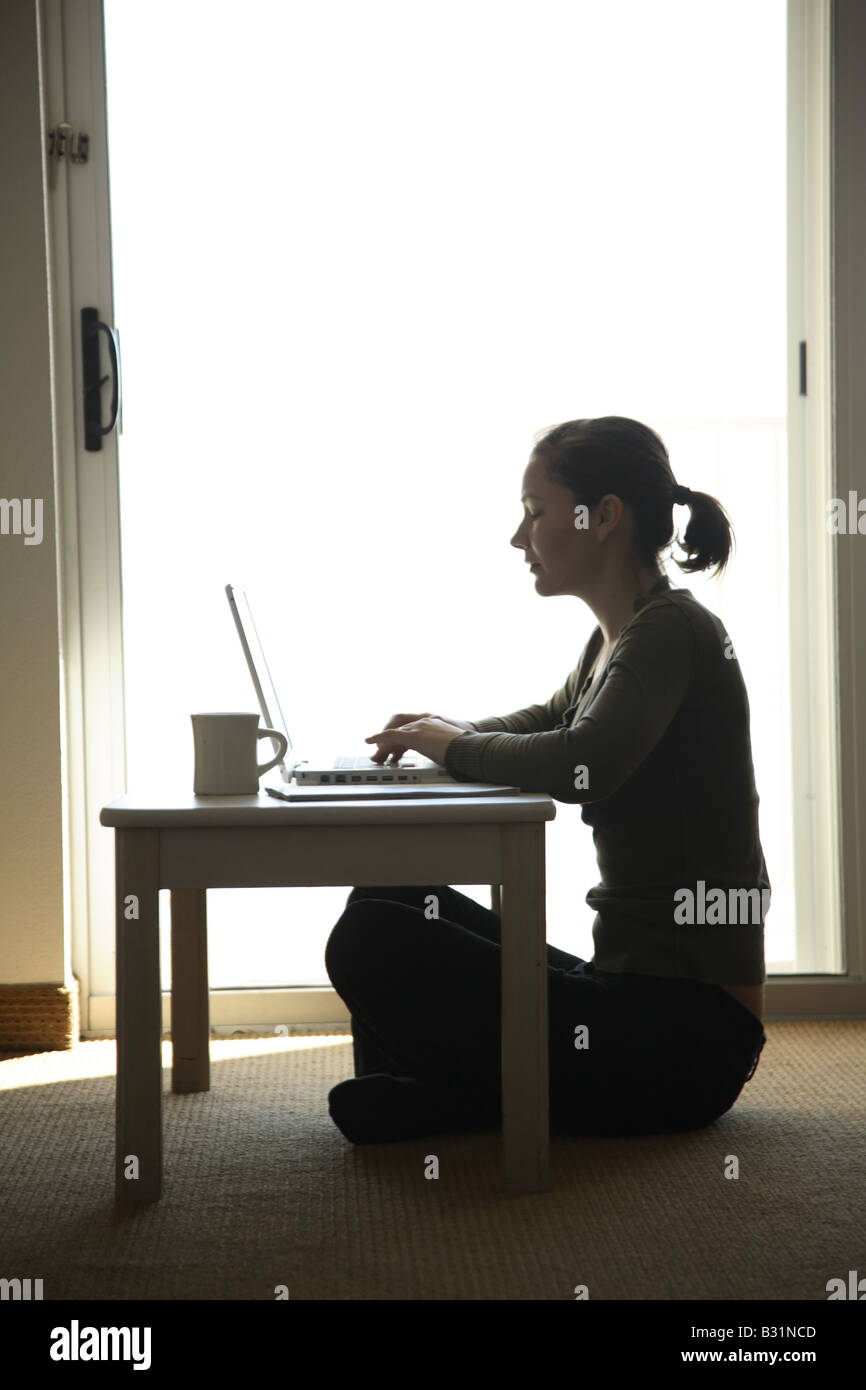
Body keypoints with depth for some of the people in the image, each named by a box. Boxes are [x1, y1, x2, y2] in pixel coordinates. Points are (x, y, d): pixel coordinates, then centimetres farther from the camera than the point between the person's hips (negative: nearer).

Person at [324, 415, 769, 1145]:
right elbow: (552, 719, 35)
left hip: (685, 1035, -10)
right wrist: (454, 730, 13)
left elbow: (580, 766, -33)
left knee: (372, 945, -17)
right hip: (633, 989, 10)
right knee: (389, 898, 14)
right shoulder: (614, 642, 13)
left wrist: (455, 746, -12)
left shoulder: (672, 629, -15)